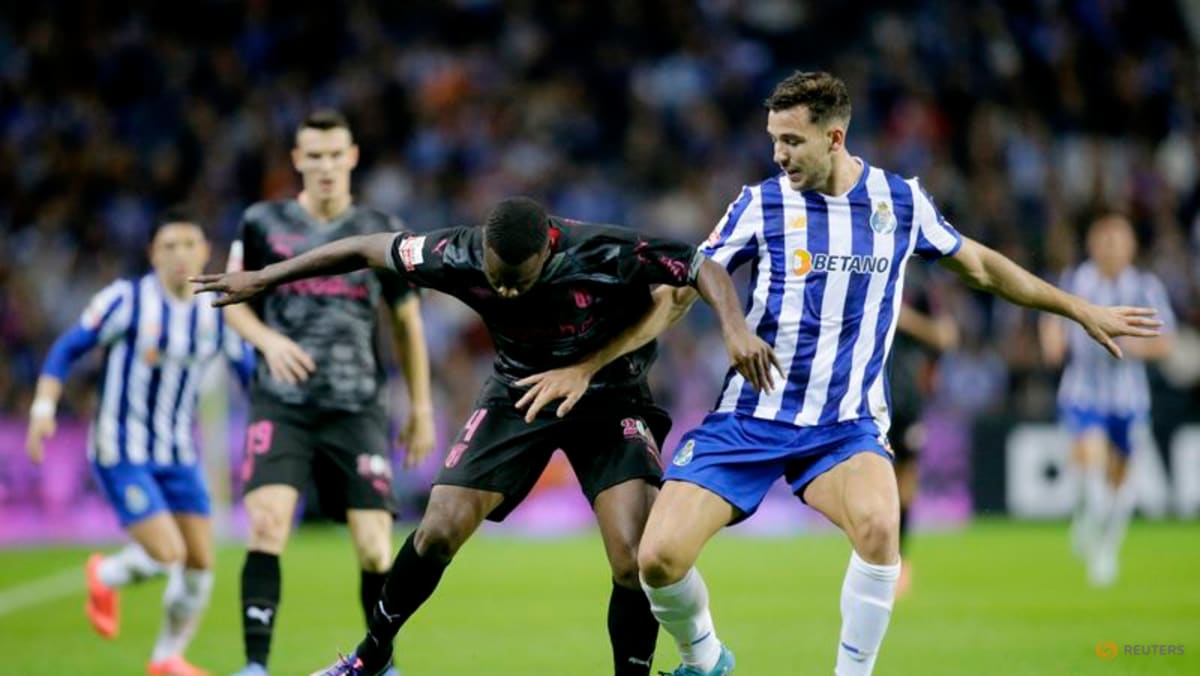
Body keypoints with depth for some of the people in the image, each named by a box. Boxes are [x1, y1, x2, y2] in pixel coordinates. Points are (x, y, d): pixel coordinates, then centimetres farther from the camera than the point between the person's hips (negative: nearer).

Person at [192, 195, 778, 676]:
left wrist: (736, 330, -41)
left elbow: (703, 269, -22)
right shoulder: (460, 256, -23)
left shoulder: (606, 256, -32)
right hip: (519, 395, 3)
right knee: (439, 531, -3)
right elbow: (367, 250, -8)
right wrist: (262, 279, -1)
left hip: (609, 400, -2)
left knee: (633, 559, -20)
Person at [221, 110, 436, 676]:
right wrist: (269, 339, -9)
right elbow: (233, 300, 12)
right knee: (266, 524, -21)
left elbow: (406, 321, 15)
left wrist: (421, 406, 13)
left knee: (374, 548, -4)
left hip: (356, 411, 1)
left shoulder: (382, 232, 6)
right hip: (281, 405, -1)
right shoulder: (263, 223, 3)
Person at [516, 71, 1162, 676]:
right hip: (750, 416, 0)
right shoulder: (761, 203, -3)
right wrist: (586, 365, -4)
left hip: (847, 424, 0)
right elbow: (678, 295, 1)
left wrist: (1083, 311, 22)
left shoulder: (901, 201, 2)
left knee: (878, 525, -33)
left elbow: (980, 265, 18)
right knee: (659, 557, -15)